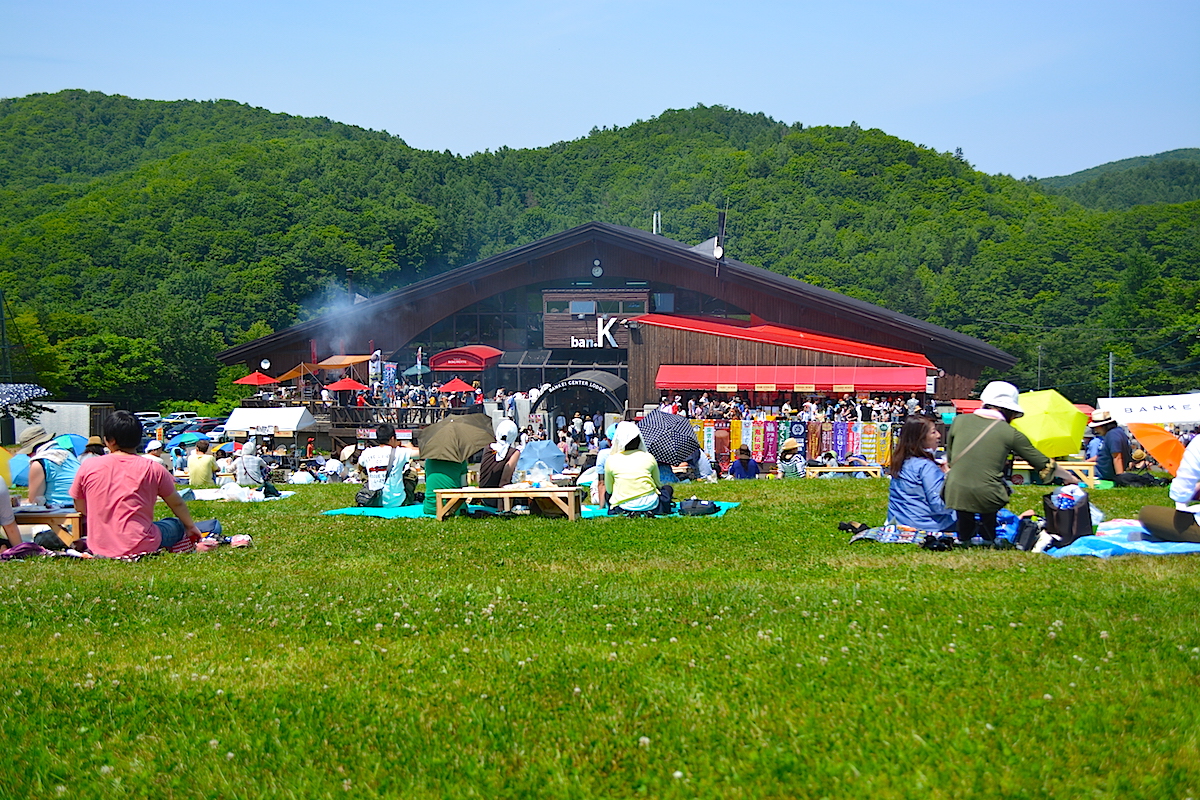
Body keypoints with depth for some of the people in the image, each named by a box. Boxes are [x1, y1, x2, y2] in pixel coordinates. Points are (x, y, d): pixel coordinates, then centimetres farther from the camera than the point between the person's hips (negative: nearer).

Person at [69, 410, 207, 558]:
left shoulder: (88, 467, -3)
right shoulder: (153, 469, -5)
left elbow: (80, 508, 11)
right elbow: (177, 504, 10)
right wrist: (190, 526, 30)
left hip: (98, 547, 3)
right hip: (140, 546, -2)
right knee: (176, 525, 24)